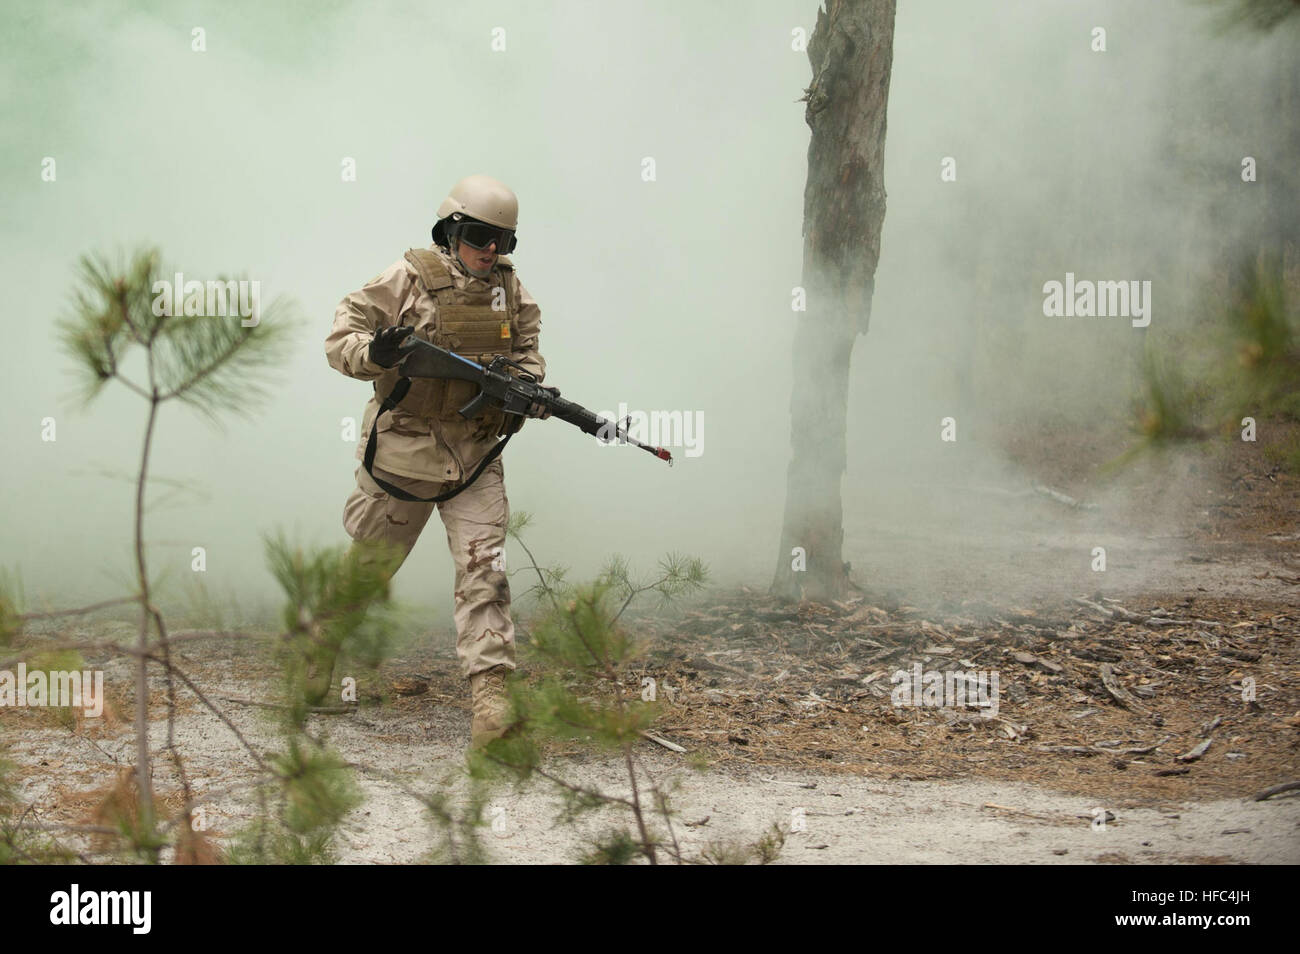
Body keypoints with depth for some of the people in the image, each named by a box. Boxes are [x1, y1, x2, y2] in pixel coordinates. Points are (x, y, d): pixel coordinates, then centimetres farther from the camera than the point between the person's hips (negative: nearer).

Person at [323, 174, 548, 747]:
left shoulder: (509, 290, 5)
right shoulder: (410, 279, -8)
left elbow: (527, 351, 17)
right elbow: (340, 341, -7)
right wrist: (375, 351, -29)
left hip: (476, 453, 3)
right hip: (404, 447, -3)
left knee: (484, 569, -10)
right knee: (368, 561, 13)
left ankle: (491, 700, -15)